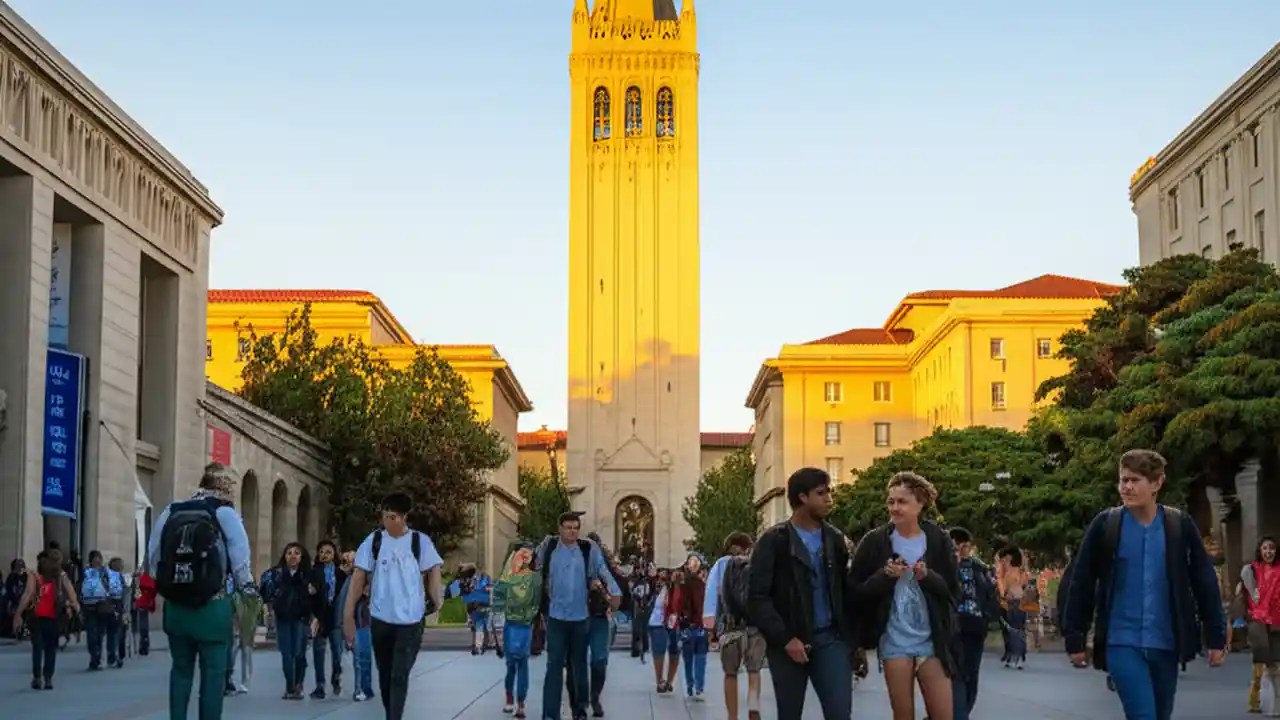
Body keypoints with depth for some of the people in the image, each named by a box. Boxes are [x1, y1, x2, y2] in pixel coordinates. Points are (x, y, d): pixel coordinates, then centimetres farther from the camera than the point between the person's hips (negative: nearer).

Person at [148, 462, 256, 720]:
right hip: (211, 607, -4)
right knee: (213, 671, 4)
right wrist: (248, 588, 5)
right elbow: (240, 560, -10)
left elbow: (153, 557, 6)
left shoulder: (170, 513, 4)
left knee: (181, 668, 16)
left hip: (175, 606, 4)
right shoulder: (225, 514, -8)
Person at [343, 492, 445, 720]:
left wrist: (437, 602, -9)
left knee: (400, 676, -7)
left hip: (410, 620, -3)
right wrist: (349, 612, -3)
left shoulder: (420, 541, -3)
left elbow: (433, 572, 0)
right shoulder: (374, 540, 0)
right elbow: (359, 576, 0)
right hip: (380, 619, 3)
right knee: (385, 675, 14)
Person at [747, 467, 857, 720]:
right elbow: (758, 598, -8)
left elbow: (846, 590, 12)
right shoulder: (774, 541, -3)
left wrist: (853, 637, 1)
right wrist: (785, 638, -16)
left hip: (830, 638, 3)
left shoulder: (835, 539, 11)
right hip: (788, 641, -3)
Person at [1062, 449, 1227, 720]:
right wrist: (1075, 640, 0)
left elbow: (1204, 582, 5)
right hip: (1122, 642, -2)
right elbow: (1082, 584, 1)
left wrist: (1216, 637, 3)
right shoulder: (1104, 525, -3)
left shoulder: (1180, 525, 1)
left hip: (1166, 644, 3)